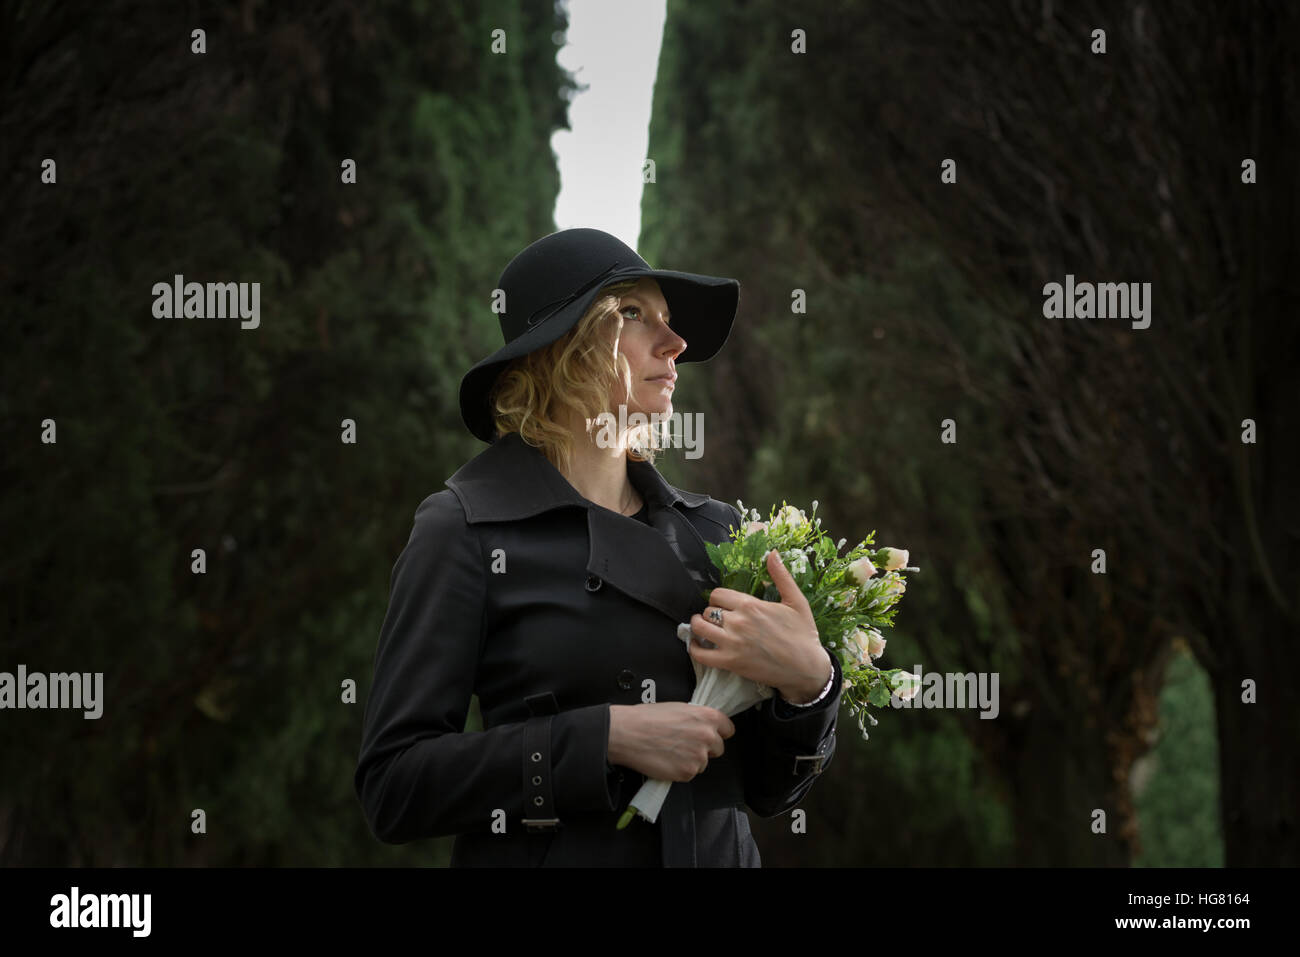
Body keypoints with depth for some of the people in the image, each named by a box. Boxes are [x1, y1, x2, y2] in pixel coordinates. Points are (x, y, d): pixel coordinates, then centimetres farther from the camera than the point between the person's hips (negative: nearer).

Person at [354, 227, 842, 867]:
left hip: (719, 855, 4)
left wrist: (808, 680, -13)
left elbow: (769, 790, 6)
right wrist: (607, 737, -21)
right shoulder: (468, 528, -8)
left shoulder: (713, 527, 4)